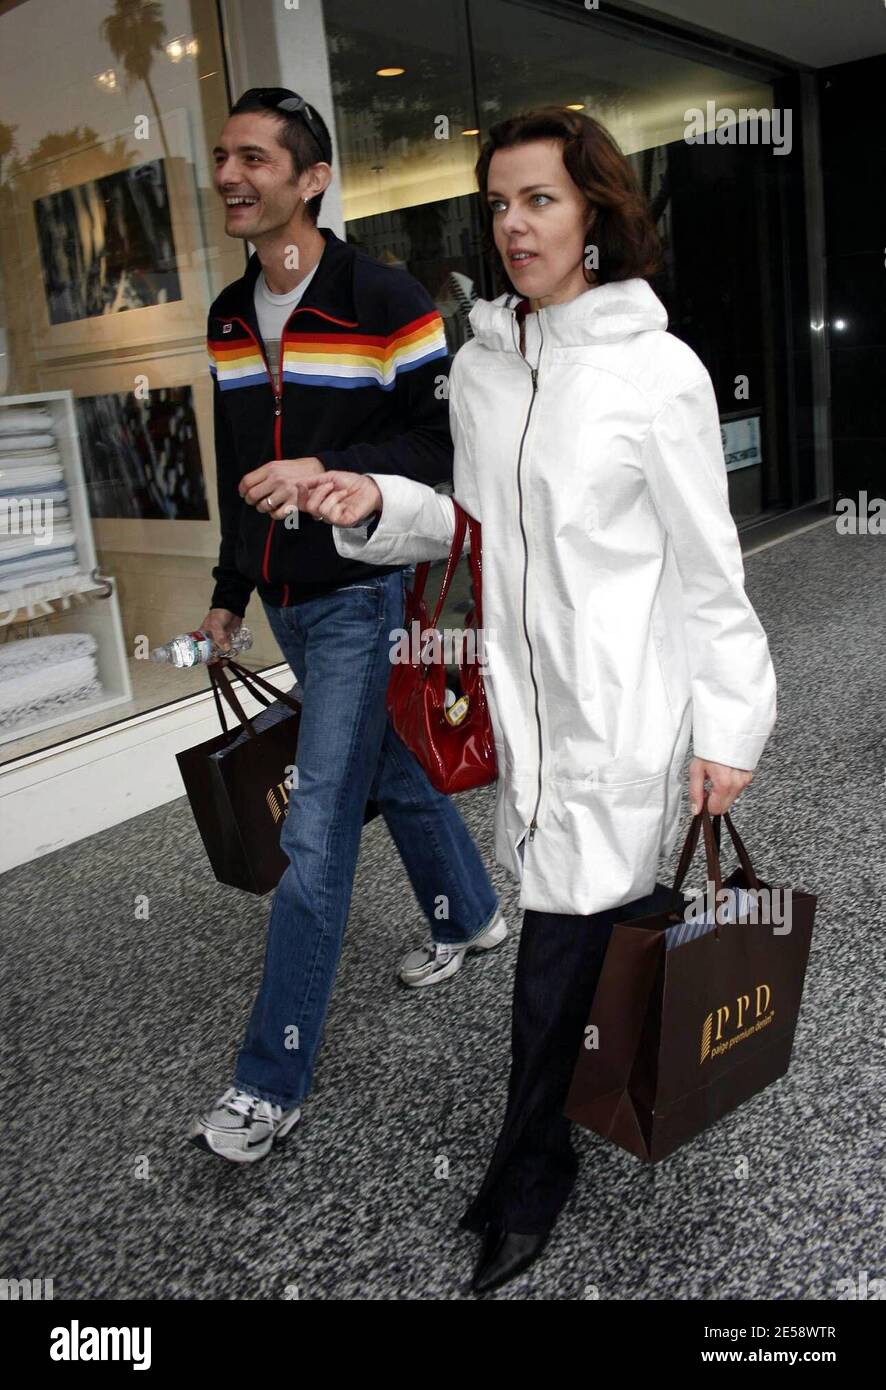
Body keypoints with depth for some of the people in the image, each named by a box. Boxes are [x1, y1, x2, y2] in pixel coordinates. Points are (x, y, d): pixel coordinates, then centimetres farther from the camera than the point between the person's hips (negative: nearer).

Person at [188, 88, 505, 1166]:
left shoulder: (386, 302, -11)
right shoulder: (229, 318, 11)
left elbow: (446, 444, -12)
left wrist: (326, 470, -25)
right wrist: (231, 590, 18)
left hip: (359, 598, -7)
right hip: (287, 601, 7)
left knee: (316, 834, -7)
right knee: (394, 771, 21)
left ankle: (271, 1082, 2)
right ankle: (470, 916, 45)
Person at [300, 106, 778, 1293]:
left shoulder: (658, 371, -10)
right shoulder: (477, 363, 6)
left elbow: (707, 566, -7)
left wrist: (729, 724, -7)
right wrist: (379, 504, -4)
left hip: (621, 706, -5)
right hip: (521, 691, 5)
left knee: (562, 946, 2)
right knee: (618, 908, 18)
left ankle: (528, 1173, 25)